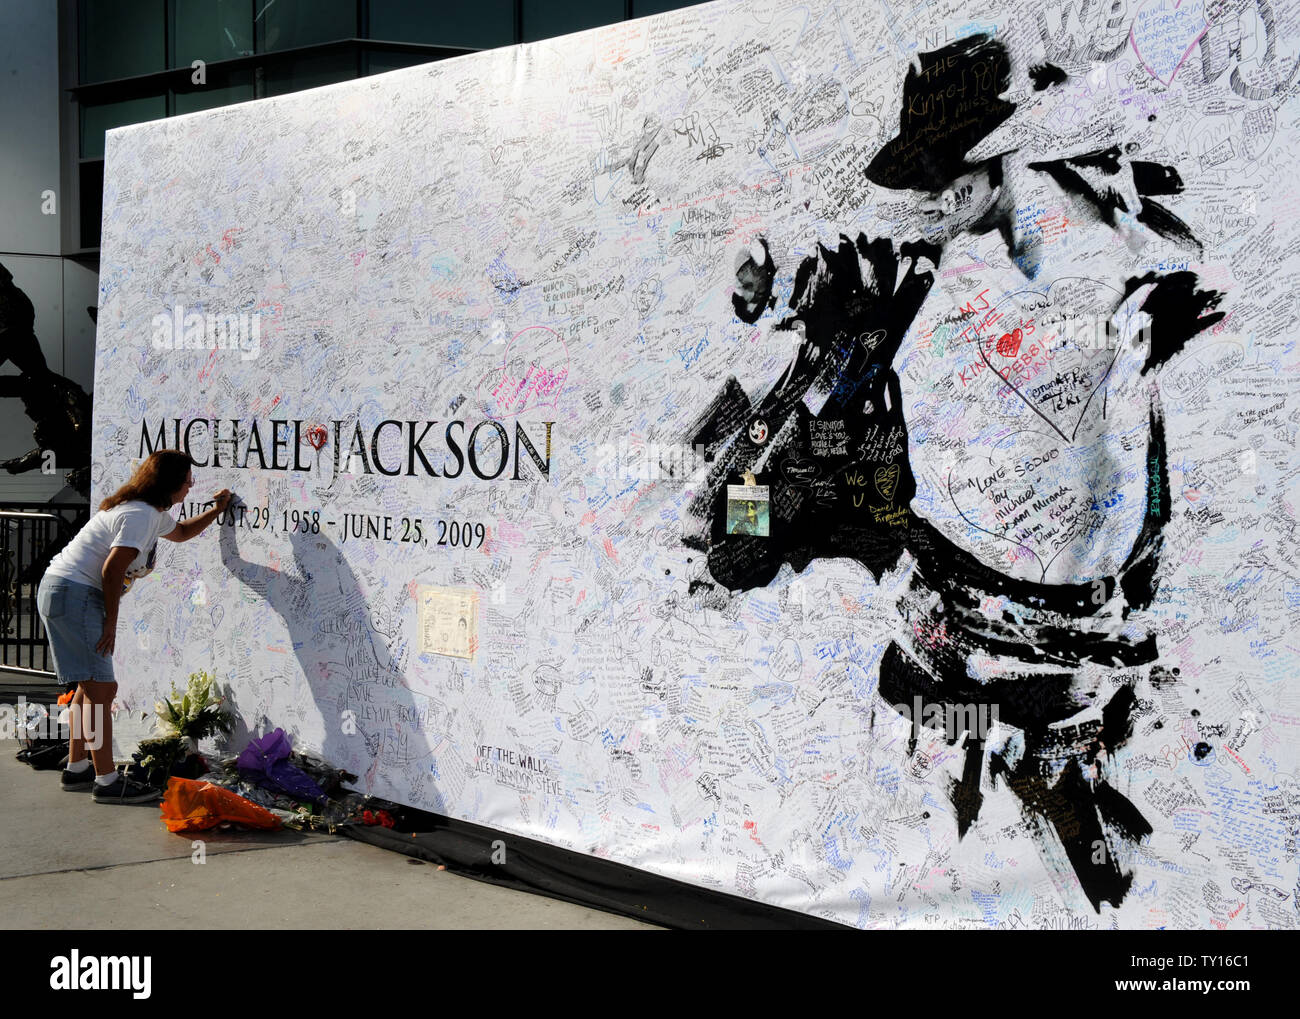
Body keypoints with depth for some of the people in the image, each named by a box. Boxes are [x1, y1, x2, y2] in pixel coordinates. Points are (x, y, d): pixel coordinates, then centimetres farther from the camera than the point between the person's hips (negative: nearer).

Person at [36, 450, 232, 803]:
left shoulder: (153, 512, 16)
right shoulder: (140, 515, -16)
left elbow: (181, 531, 39)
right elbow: (112, 570, -22)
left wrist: (215, 511, 29)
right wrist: (110, 623, -15)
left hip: (60, 592, 11)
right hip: (74, 595, -11)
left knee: (92, 687, 17)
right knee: (101, 688, -11)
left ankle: (76, 769, 26)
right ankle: (107, 781, -11)